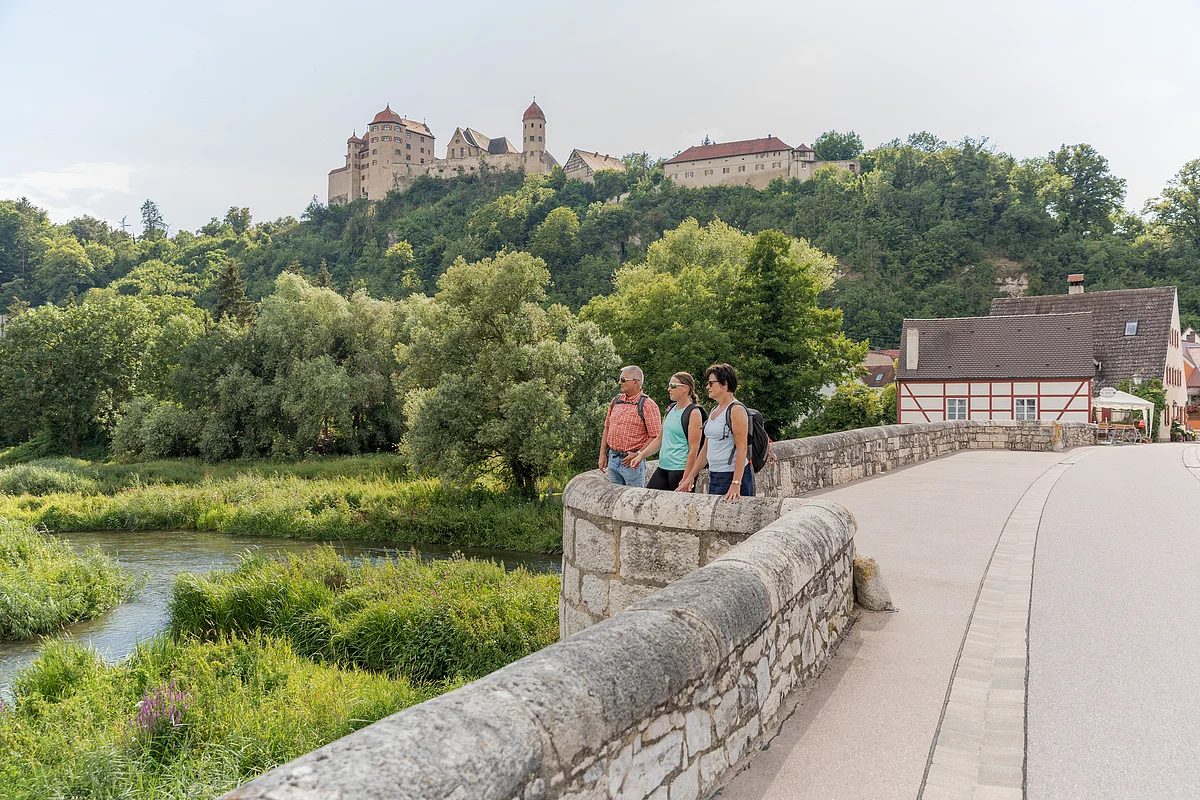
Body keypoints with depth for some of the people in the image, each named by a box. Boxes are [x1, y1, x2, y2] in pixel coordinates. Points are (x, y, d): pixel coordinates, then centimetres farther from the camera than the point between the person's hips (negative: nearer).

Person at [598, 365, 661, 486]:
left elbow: (655, 437, -12)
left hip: (633, 462, -6)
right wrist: (602, 455, 11)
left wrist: (637, 455, -16)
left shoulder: (648, 405, -10)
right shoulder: (616, 401, 11)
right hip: (612, 459, 6)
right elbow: (607, 428, 17)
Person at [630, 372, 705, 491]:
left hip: (681, 469, -8)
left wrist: (686, 480, -19)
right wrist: (641, 455, 8)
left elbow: (694, 449, -15)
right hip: (663, 468, 8)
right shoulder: (671, 408, 14)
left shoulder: (693, 412, -10)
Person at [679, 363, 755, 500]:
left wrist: (736, 484, -24)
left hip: (733, 475, -8)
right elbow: (706, 448, 19)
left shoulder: (736, 410, -11)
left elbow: (742, 449, -18)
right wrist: (690, 477, 17)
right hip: (714, 476, 8)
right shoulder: (714, 411, 15)